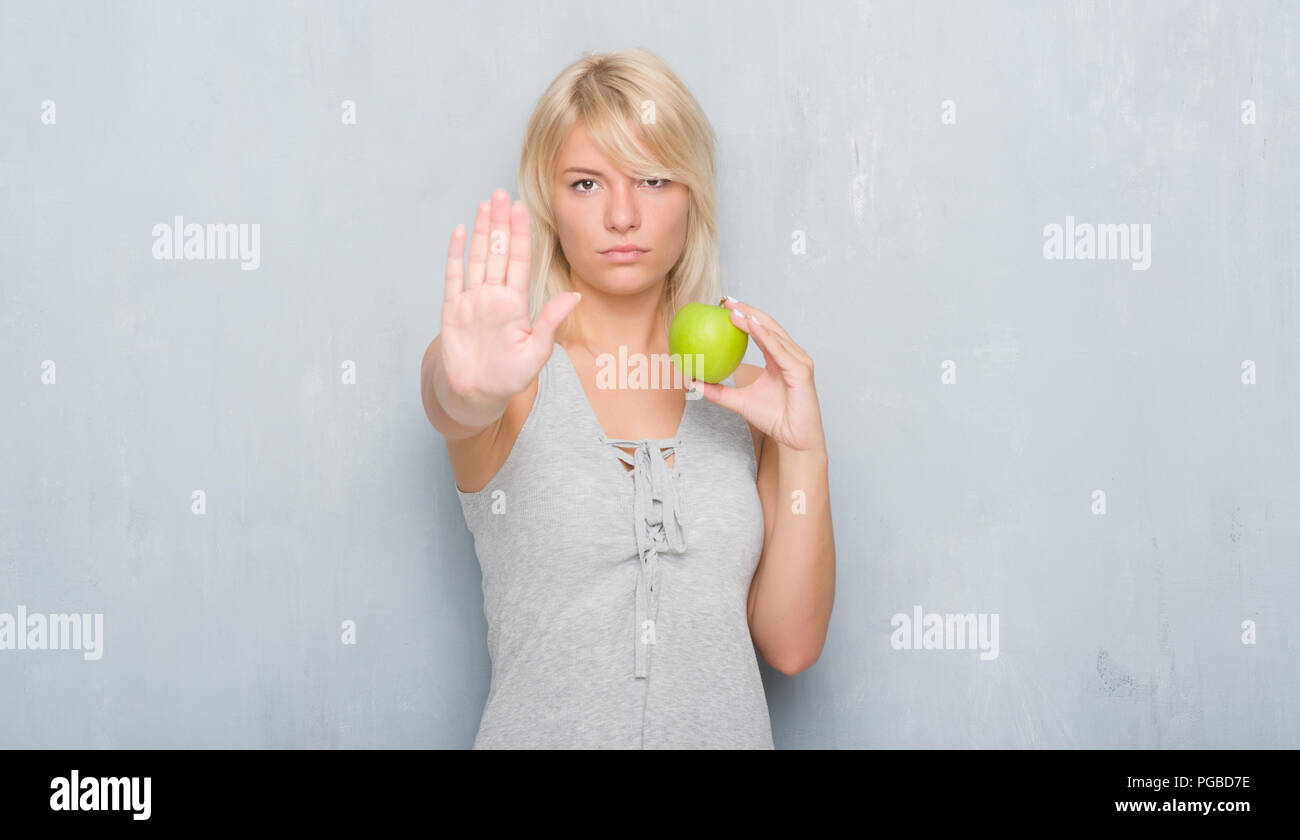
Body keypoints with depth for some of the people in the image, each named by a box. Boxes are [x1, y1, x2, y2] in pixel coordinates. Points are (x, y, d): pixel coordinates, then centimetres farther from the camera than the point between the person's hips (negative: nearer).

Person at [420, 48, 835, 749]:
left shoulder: (741, 393, 4)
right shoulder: (515, 374, -3)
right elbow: (456, 408, -27)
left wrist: (804, 451, -10)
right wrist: (474, 387, -46)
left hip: (726, 728, 2)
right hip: (538, 729, -1)